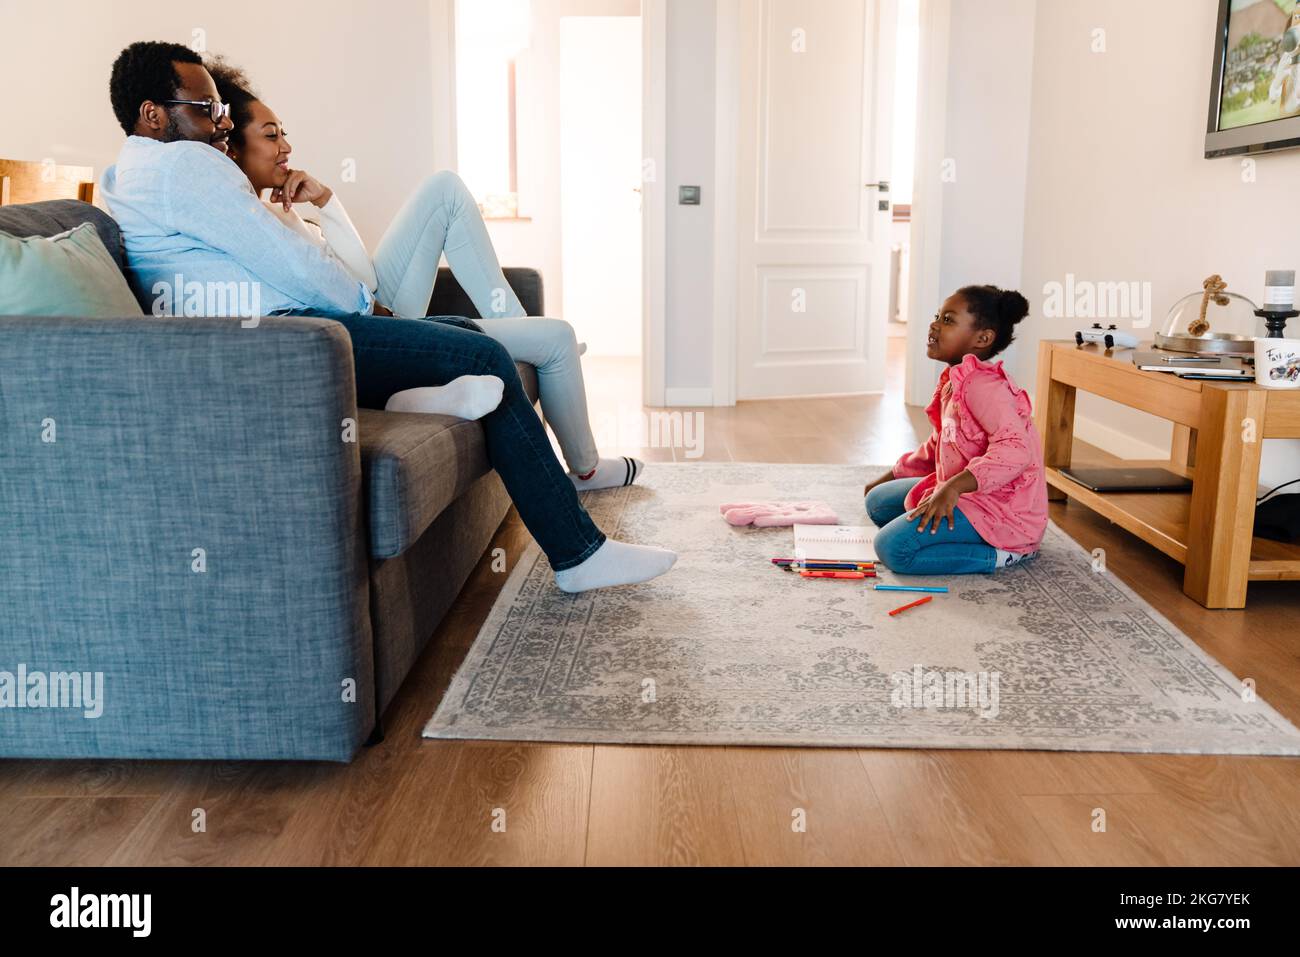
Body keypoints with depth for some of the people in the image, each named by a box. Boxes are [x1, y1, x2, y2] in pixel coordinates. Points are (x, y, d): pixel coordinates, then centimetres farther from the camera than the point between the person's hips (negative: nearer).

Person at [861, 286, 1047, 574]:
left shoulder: (983, 385, -20)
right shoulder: (953, 381, 12)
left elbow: (1015, 449, -34)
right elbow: (937, 448, 26)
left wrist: (953, 487, -39)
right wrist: (889, 477, 30)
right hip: (963, 495, 11)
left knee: (893, 548, -24)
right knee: (879, 501, 19)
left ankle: (1000, 554, -10)